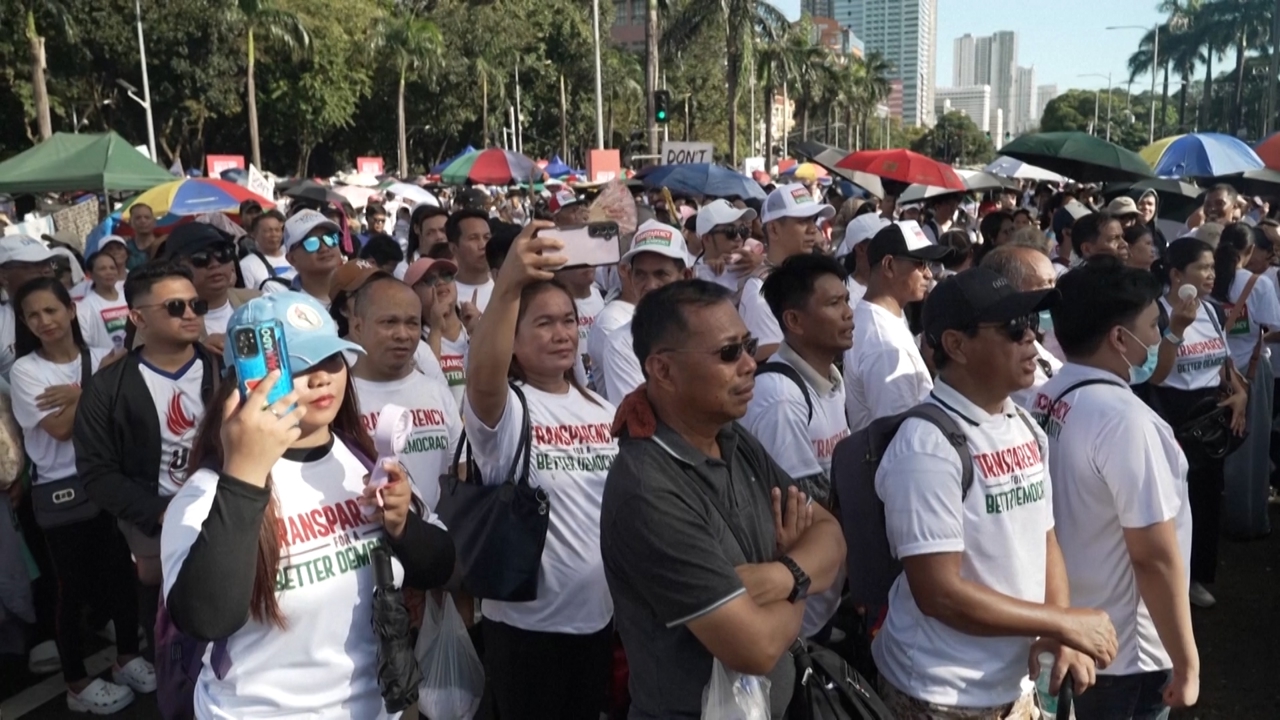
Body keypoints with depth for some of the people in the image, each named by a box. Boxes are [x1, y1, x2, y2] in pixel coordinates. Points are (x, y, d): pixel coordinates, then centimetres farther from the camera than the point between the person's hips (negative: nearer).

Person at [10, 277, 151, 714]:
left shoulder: (102, 358, 3)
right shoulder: (25, 370, -6)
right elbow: (61, 428, -16)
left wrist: (79, 394, -15)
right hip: (60, 490, -3)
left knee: (122, 572, 11)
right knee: (74, 584, 7)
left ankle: (127, 657, 32)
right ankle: (77, 684, 22)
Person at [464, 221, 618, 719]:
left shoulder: (602, 410, 6)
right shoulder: (504, 408, -12)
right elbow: (482, 378, -37)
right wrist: (508, 286, -51)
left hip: (598, 615, 6)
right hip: (525, 623, -5)